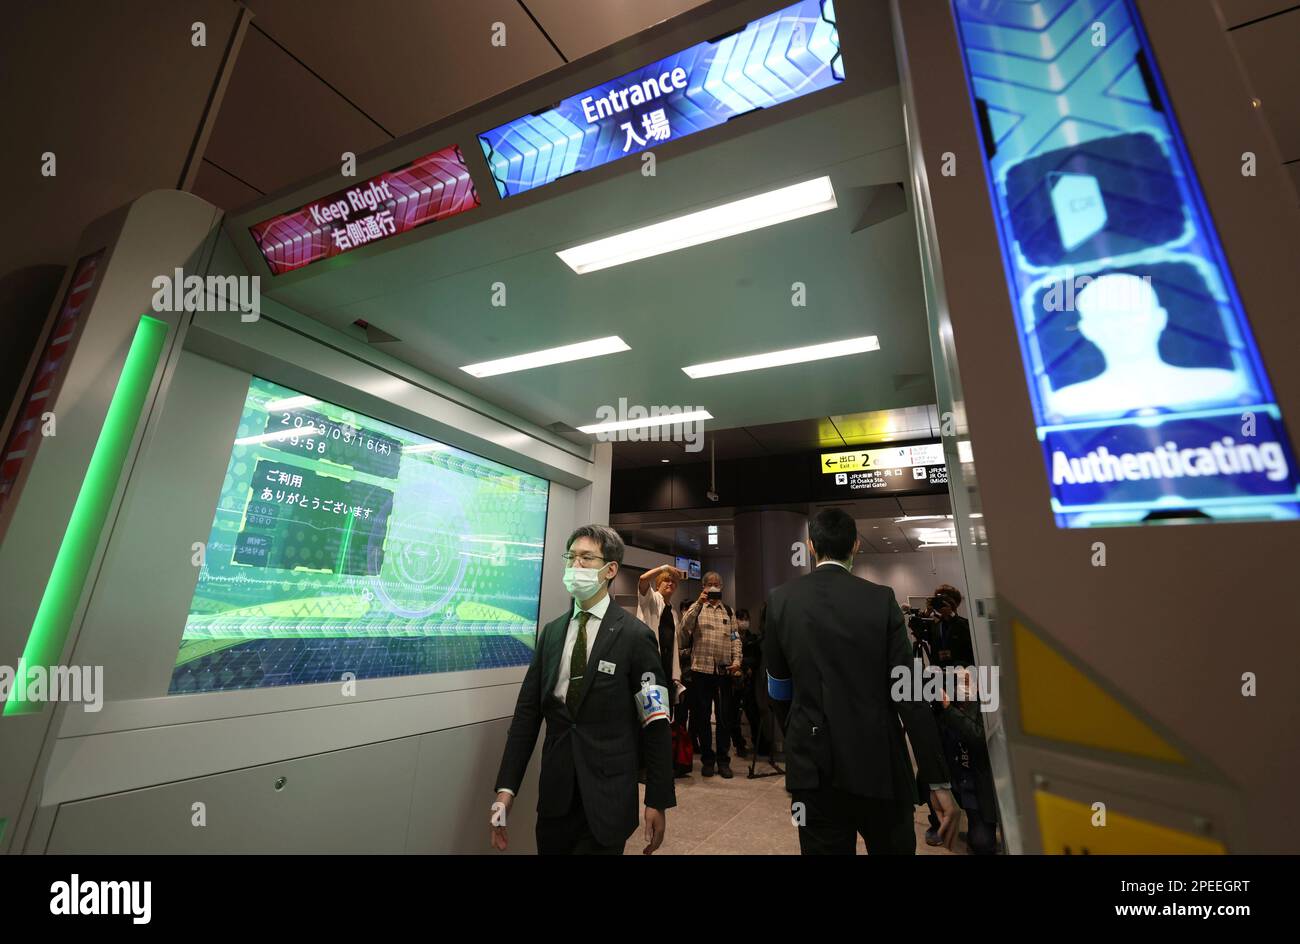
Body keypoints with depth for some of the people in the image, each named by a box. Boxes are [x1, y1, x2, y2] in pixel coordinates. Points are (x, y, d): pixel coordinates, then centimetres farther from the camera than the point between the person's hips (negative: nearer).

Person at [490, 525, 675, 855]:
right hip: (554, 794, 5)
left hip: (608, 797, -4)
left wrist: (658, 802, -8)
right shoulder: (551, 632, 4)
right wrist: (506, 788, -3)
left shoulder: (635, 636, -11)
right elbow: (527, 712, 2)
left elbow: (655, 725, -9)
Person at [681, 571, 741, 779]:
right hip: (701, 669, -2)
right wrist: (699, 603, -20)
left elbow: (735, 638, 11)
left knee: (724, 716, 7)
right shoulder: (696, 608, 4)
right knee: (702, 716, 7)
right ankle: (707, 759, 21)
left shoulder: (729, 611, 14)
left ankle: (723, 760, 20)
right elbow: (685, 628, -14)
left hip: (724, 670, 2)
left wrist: (737, 660, -3)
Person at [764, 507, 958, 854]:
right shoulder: (881, 599, -8)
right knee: (894, 847, 20)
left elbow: (778, 686, 3)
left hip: (813, 763, 1)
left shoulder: (781, 599, -5)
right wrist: (939, 781, -4)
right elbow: (908, 693, -10)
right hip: (878, 761, 0)